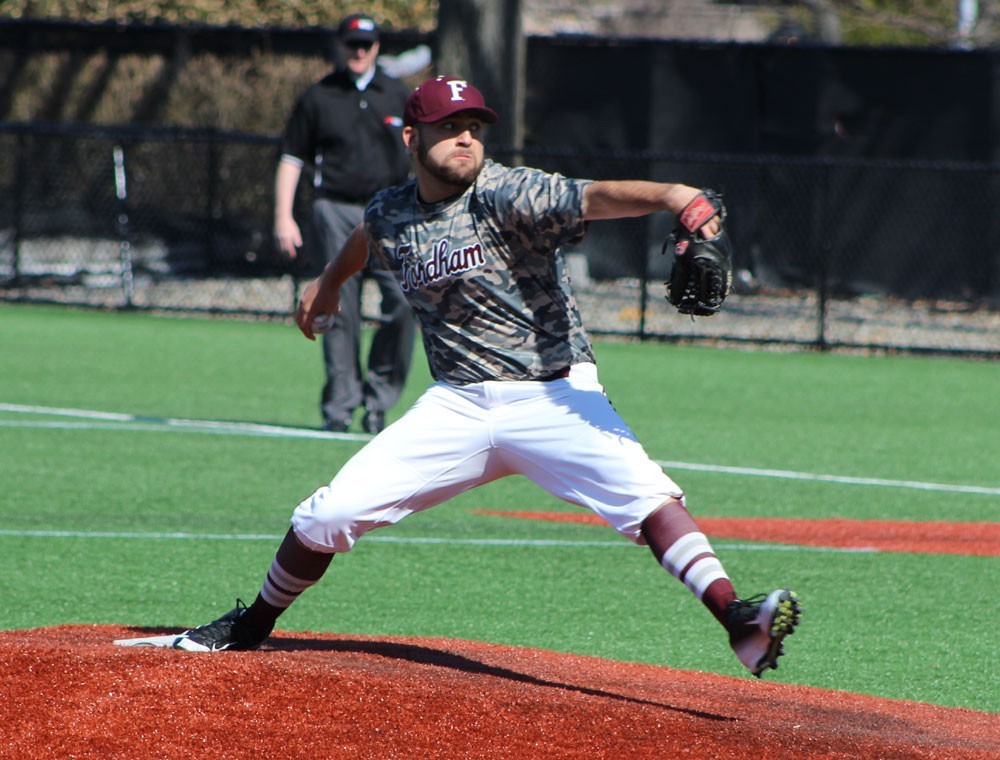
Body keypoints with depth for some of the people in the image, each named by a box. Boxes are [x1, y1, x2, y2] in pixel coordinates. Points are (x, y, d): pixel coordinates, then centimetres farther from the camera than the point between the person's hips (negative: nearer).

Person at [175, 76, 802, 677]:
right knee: (327, 515, 2)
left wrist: (668, 195, -53)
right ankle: (254, 625, 26)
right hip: (458, 406, 5)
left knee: (643, 494, -29)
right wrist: (331, 280, 50)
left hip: (553, 399, -5)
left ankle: (738, 621, -38)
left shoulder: (507, 196, -15)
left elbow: (593, 198, -34)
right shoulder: (390, 214, 4)